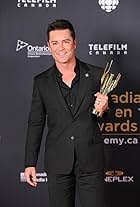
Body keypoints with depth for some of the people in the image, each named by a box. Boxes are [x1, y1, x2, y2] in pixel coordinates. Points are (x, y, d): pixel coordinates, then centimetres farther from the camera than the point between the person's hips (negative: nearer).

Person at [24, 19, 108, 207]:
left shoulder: (96, 75, 0)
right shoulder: (41, 82, 2)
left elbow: (105, 117, 10)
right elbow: (35, 124, 6)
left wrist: (103, 108, -14)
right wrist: (30, 163, 4)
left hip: (91, 160, -1)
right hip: (58, 162, 1)